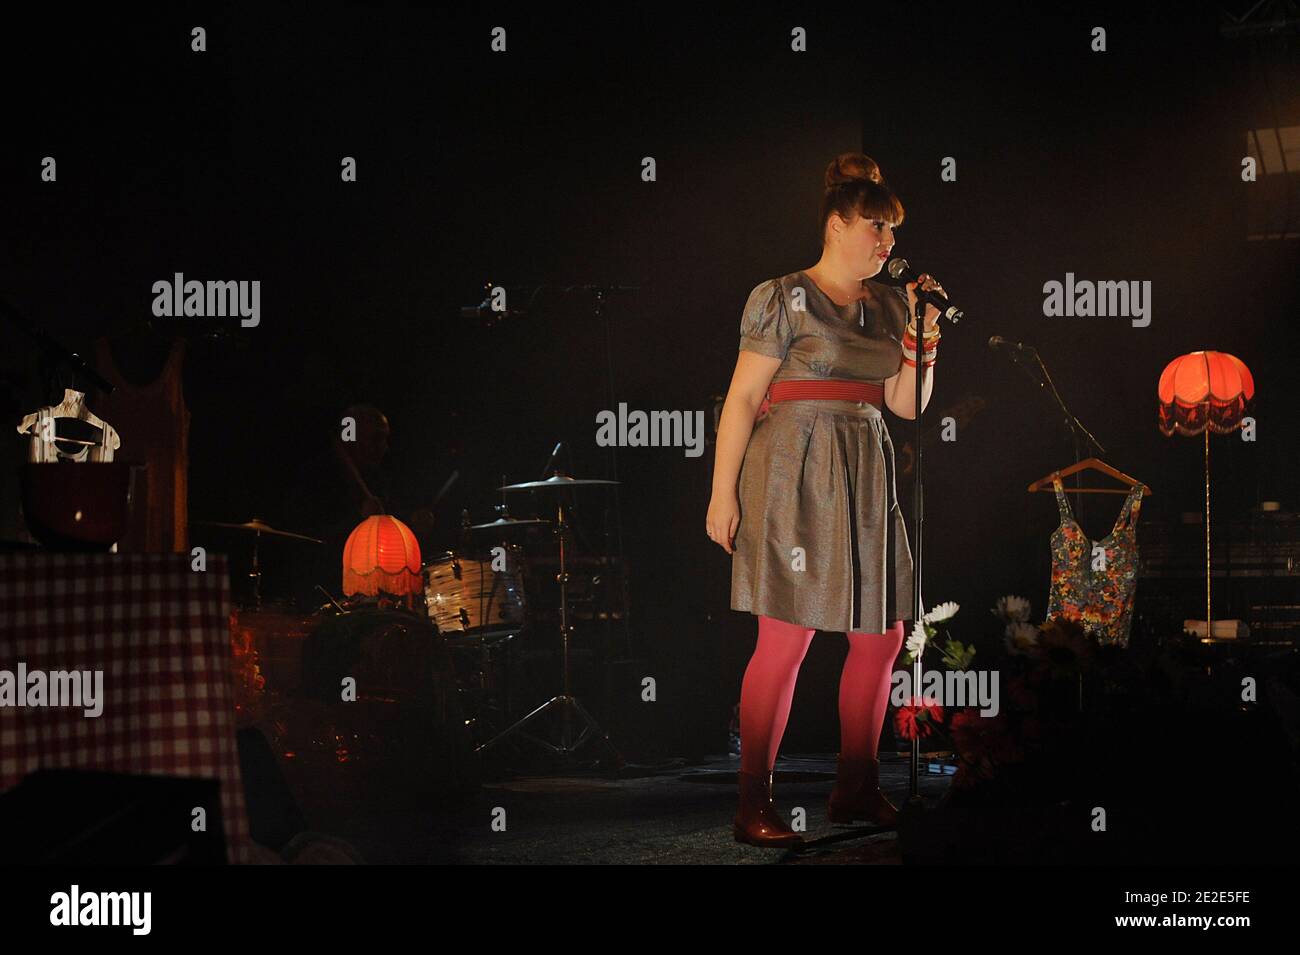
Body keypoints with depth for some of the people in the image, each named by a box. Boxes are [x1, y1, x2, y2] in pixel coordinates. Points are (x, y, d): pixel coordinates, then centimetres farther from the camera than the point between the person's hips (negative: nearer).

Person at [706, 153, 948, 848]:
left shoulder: (887, 307, 16)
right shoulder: (784, 298, -4)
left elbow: (908, 404, 16)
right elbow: (742, 399, -7)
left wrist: (923, 330, 4)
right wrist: (723, 493, -12)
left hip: (866, 479, 7)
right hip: (795, 472, -7)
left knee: (882, 635, 8)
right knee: (787, 637, -10)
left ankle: (856, 791, 20)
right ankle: (754, 808, -5)